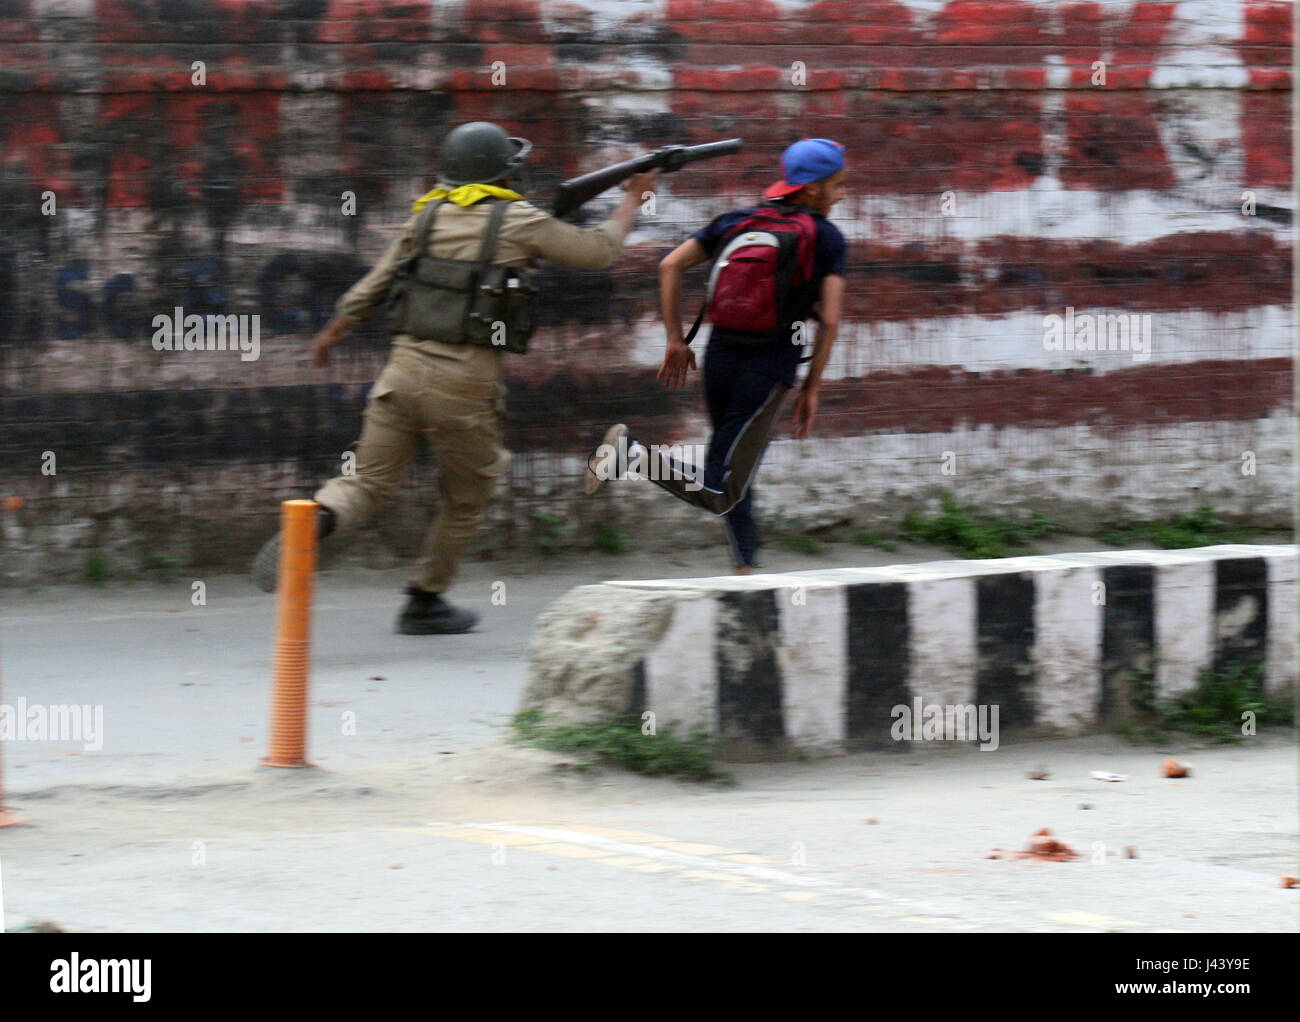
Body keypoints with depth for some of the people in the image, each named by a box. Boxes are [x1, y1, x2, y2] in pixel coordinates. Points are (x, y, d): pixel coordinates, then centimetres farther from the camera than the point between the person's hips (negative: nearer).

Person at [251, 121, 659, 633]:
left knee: (368, 483, 3)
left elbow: (375, 283, 17)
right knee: (466, 499, 17)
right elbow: (598, 251, 11)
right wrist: (633, 199, 28)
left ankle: (315, 520, -27)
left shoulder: (428, 215, 12)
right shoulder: (520, 221, 1)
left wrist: (333, 331, 32)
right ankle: (425, 602, 24)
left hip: (405, 367, 3)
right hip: (465, 380, -3)